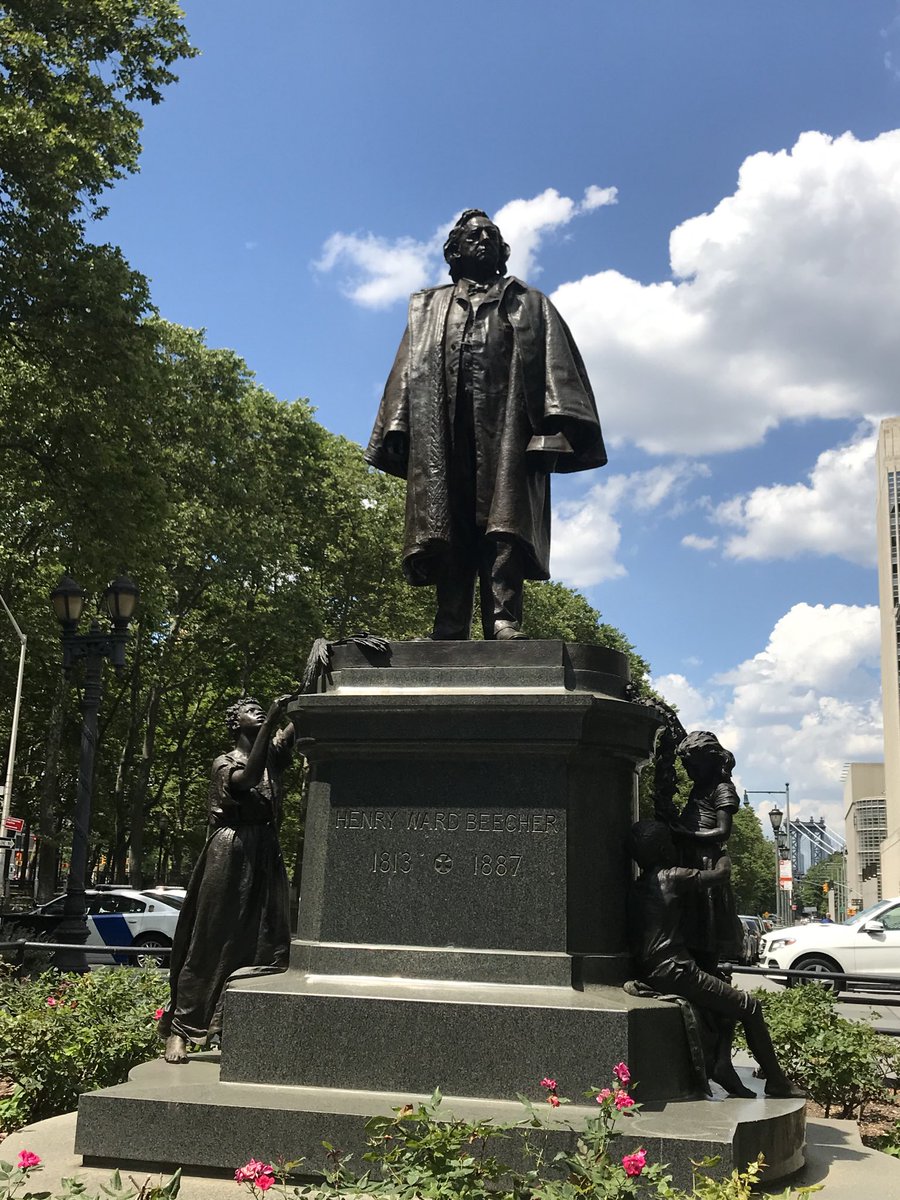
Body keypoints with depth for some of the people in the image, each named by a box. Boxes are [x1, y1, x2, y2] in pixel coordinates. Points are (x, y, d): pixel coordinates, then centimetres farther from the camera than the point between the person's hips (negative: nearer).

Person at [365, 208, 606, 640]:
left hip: (506, 428, -1)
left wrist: (554, 426, -8)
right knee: (446, 530, -9)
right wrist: (398, 428, 1)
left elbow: (555, 367, 10)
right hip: (441, 430, 2)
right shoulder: (427, 309, 30)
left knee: (505, 525, -17)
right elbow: (407, 372, 18)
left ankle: (504, 621, -27)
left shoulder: (528, 305, 24)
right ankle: (449, 631, -14)